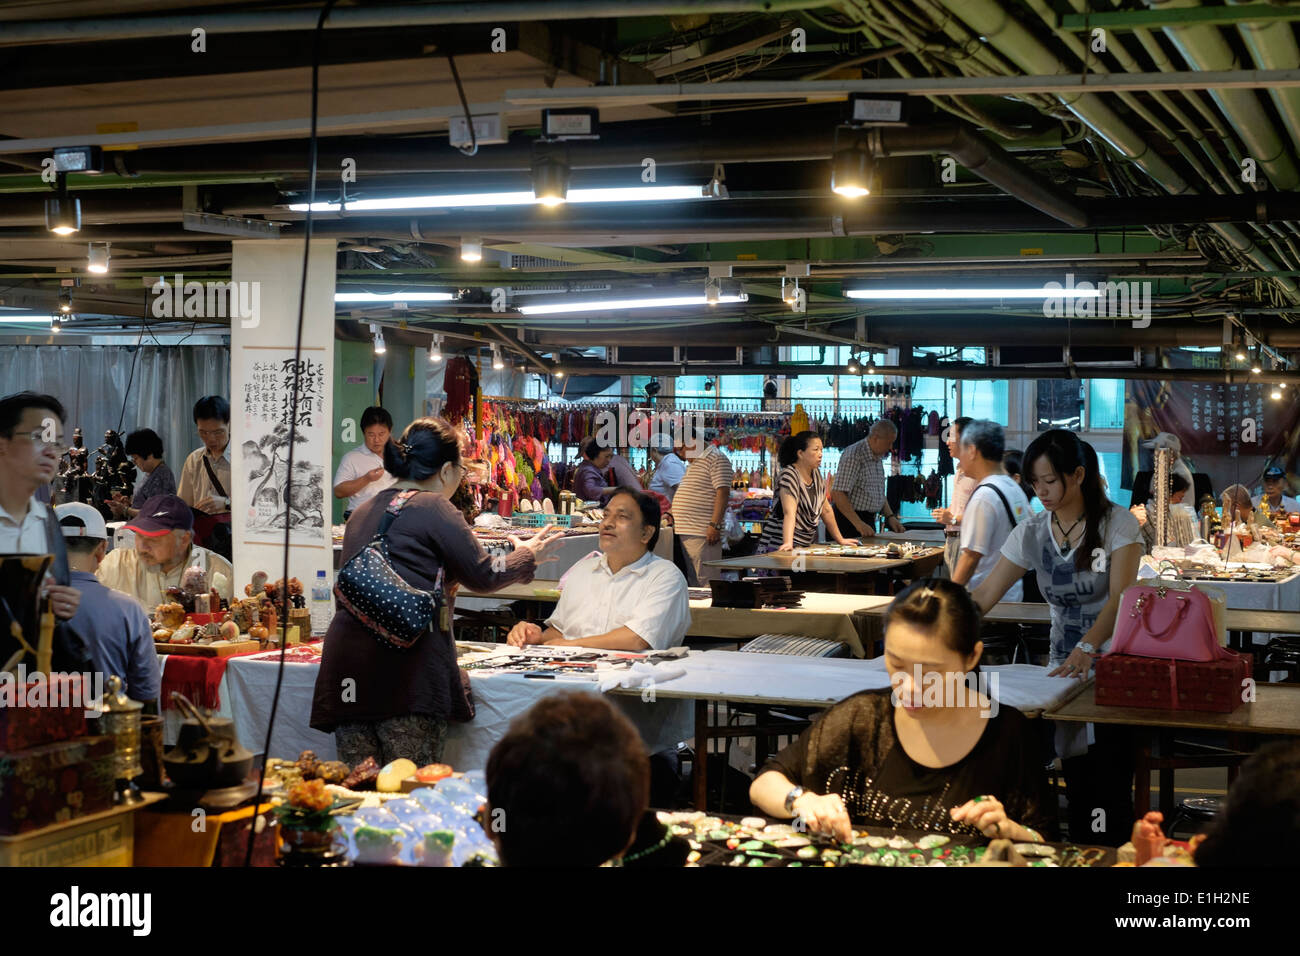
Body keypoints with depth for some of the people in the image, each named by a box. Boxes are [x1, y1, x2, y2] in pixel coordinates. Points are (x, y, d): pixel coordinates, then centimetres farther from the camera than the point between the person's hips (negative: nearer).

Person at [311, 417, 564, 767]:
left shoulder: (361, 514, 19)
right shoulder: (433, 507, -2)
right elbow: (483, 576, 5)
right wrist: (527, 554, 23)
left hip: (344, 662, 7)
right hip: (406, 664, -7)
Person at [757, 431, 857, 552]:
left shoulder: (816, 474, 10)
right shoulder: (789, 475, -15)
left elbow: (826, 510, 16)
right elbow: (789, 513, -28)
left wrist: (840, 540, 16)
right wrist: (788, 544, -39)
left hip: (807, 544, 7)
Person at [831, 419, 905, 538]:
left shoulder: (878, 457, 12)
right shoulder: (854, 455, -17)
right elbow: (837, 494, -24)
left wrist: (890, 516, 8)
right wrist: (859, 524, -28)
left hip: (868, 520, 9)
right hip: (848, 520, -9)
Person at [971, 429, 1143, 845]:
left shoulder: (1118, 524, -8)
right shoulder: (1031, 533, 3)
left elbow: (1121, 597, -19)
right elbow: (983, 596, 0)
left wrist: (1087, 647, -36)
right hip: (1066, 665, 4)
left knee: (1110, 784, -14)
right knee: (1077, 780, -1)